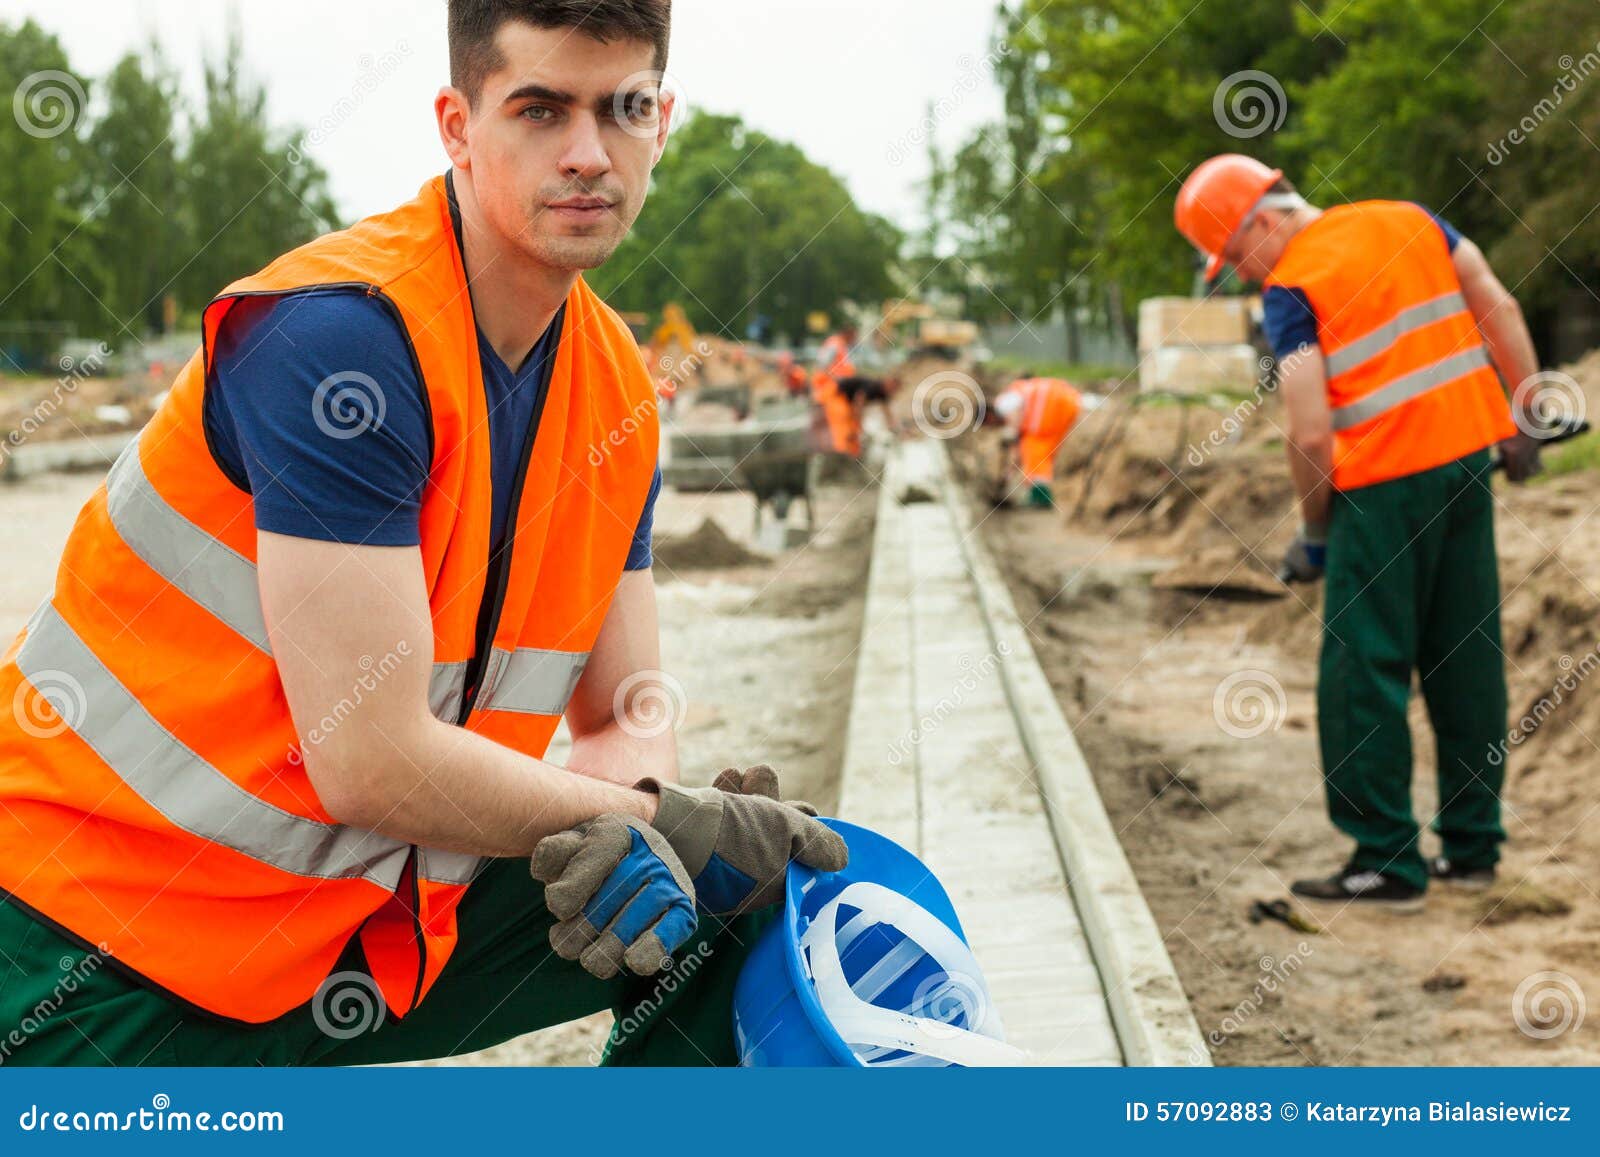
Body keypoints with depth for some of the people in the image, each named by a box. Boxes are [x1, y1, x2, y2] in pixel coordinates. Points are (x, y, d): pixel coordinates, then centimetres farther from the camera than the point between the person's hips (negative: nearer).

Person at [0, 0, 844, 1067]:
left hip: (364, 924, 7)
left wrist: (625, 835, -19)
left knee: (744, 898, 1)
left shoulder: (619, 391, 2)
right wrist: (663, 816, -15)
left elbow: (625, 718, 4)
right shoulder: (338, 328, -22)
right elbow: (373, 761, -26)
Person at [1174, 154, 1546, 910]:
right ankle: (1472, 846, 19)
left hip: (1383, 482, -7)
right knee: (1467, 657, 12)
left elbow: (1312, 435, -14)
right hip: (1469, 454, 7)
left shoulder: (1291, 289, -9)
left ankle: (1386, 862, 1)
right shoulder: (1409, 220, 11)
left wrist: (1314, 535, -1)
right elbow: (1500, 309, 8)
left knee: (1363, 675, 0)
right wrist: (1525, 417, 12)